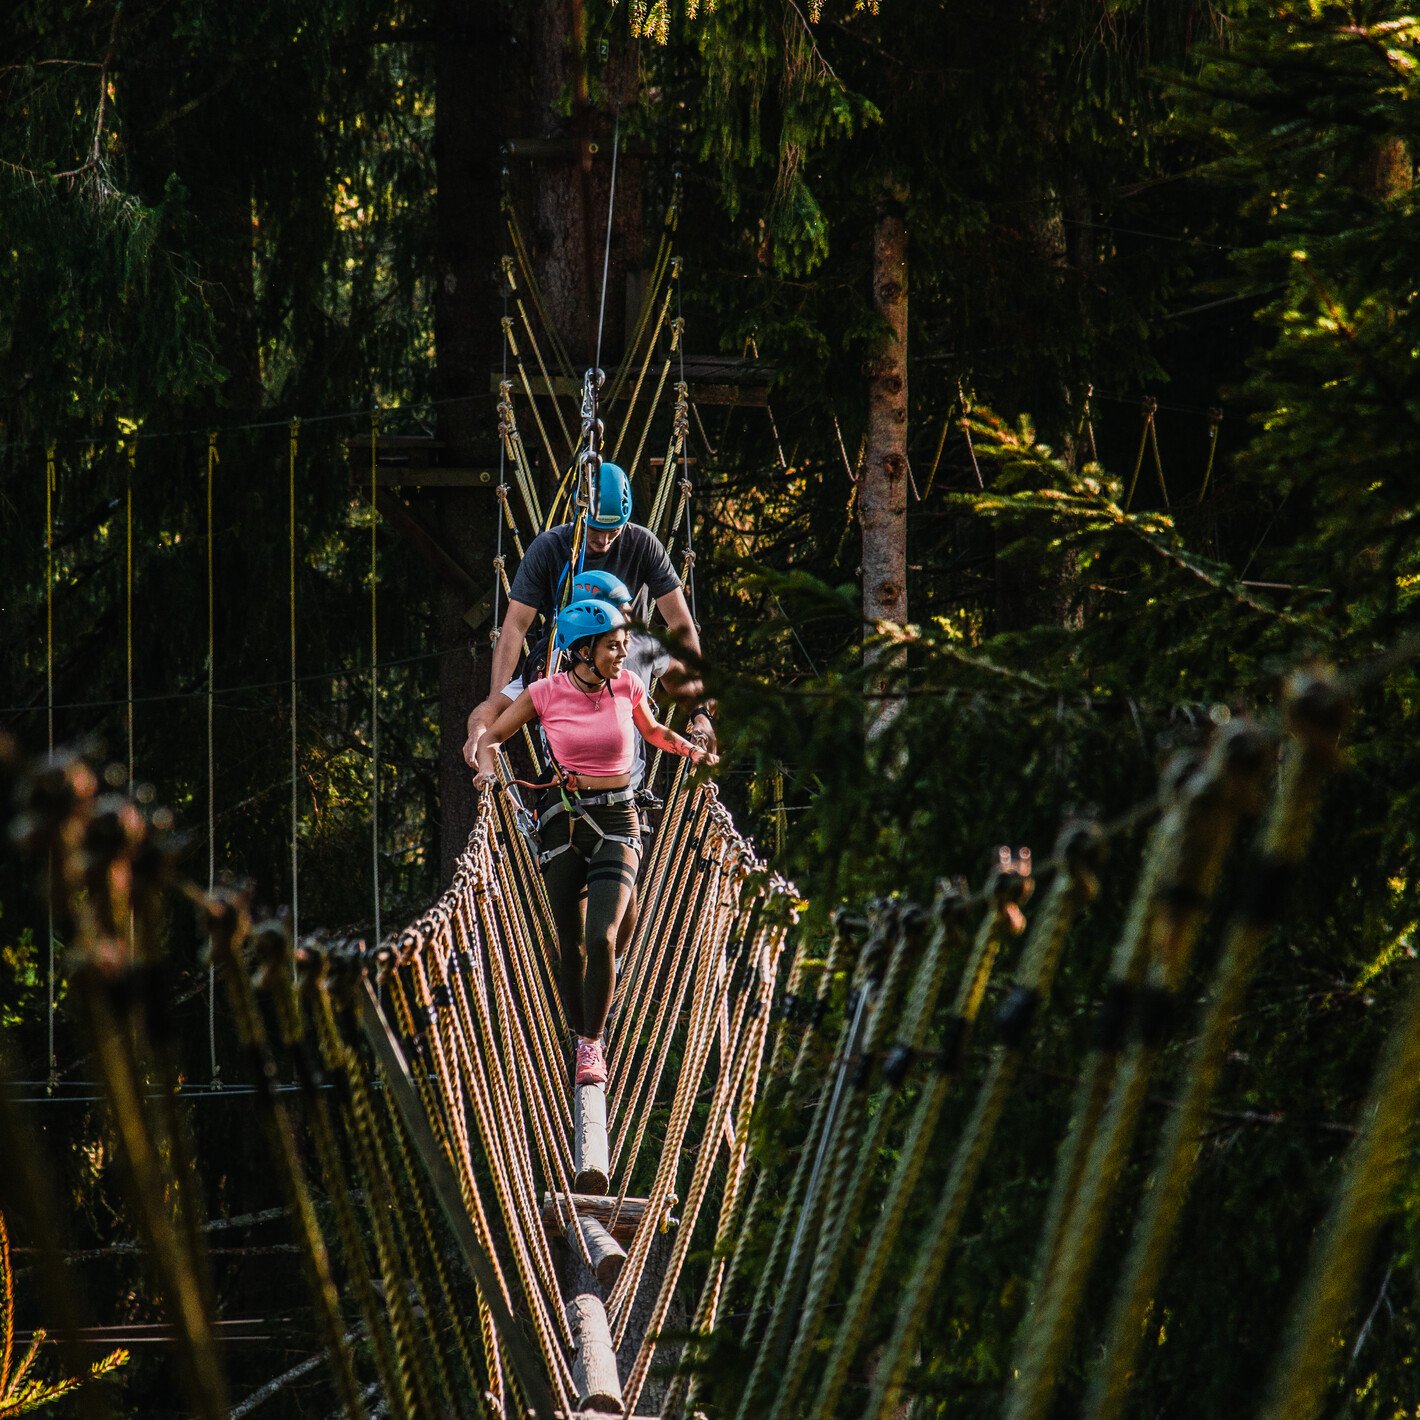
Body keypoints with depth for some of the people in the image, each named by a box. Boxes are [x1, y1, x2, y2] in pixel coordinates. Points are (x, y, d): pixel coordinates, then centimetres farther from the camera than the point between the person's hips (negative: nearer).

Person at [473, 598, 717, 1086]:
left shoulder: (627, 686, -2)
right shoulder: (546, 694, -7)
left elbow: (651, 731, 19)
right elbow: (492, 735, 6)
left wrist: (691, 749, 5)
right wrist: (488, 769, -13)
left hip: (617, 825, 0)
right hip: (564, 822, 0)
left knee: (601, 939, -17)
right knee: (572, 947, 4)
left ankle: (593, 1044, -1)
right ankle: (582, 1041, 24)